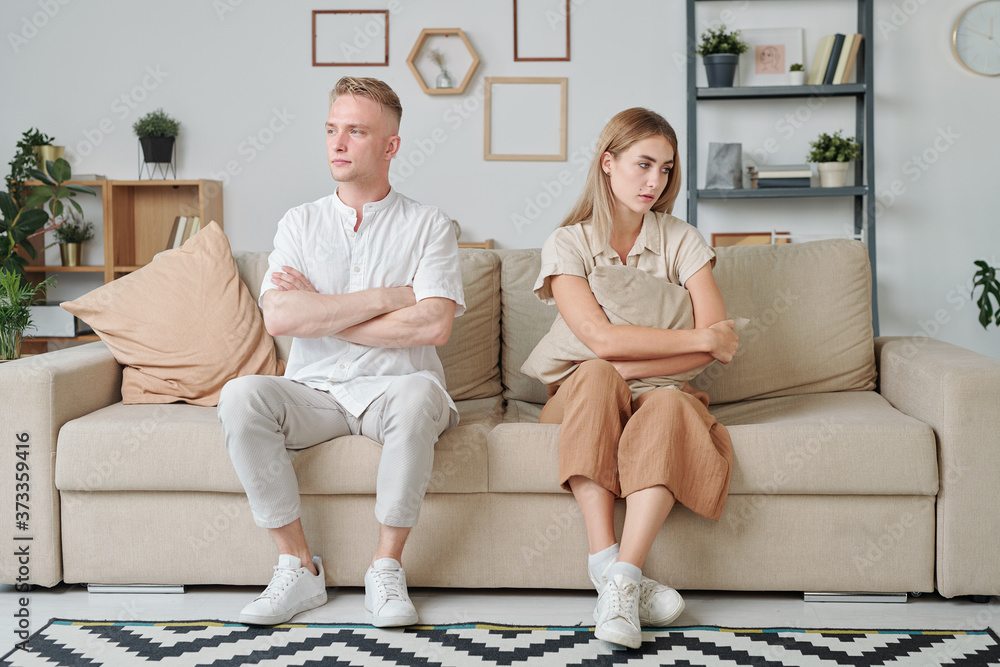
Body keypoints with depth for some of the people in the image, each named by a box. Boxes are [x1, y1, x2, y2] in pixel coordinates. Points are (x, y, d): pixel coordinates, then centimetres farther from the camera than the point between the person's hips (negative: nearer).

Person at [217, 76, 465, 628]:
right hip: (313, 390, 2)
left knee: (418, 393, -37)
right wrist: (384, 298, -12)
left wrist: (319, 315, -9)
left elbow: (433, 326, -13)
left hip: (391, 387, -2)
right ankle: (298, 568, -16)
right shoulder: (300, 223, 10)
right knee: (241, 395, -28)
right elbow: (278, 318, -7)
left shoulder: (428, 226, 4)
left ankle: (387, 569, -20)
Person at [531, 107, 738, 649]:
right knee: (595, 376, -35)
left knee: (669, 404, -34)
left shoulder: (681, 241, 6)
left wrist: (624, 367, -17)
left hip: (659, 392, 1)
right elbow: (602, 339, -16)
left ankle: (619, 581, -40)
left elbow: (719, 343, -7)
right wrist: (699, 339, -13)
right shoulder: (567, 244, 0)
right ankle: (611, 569, -41)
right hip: (582, 401, -1)